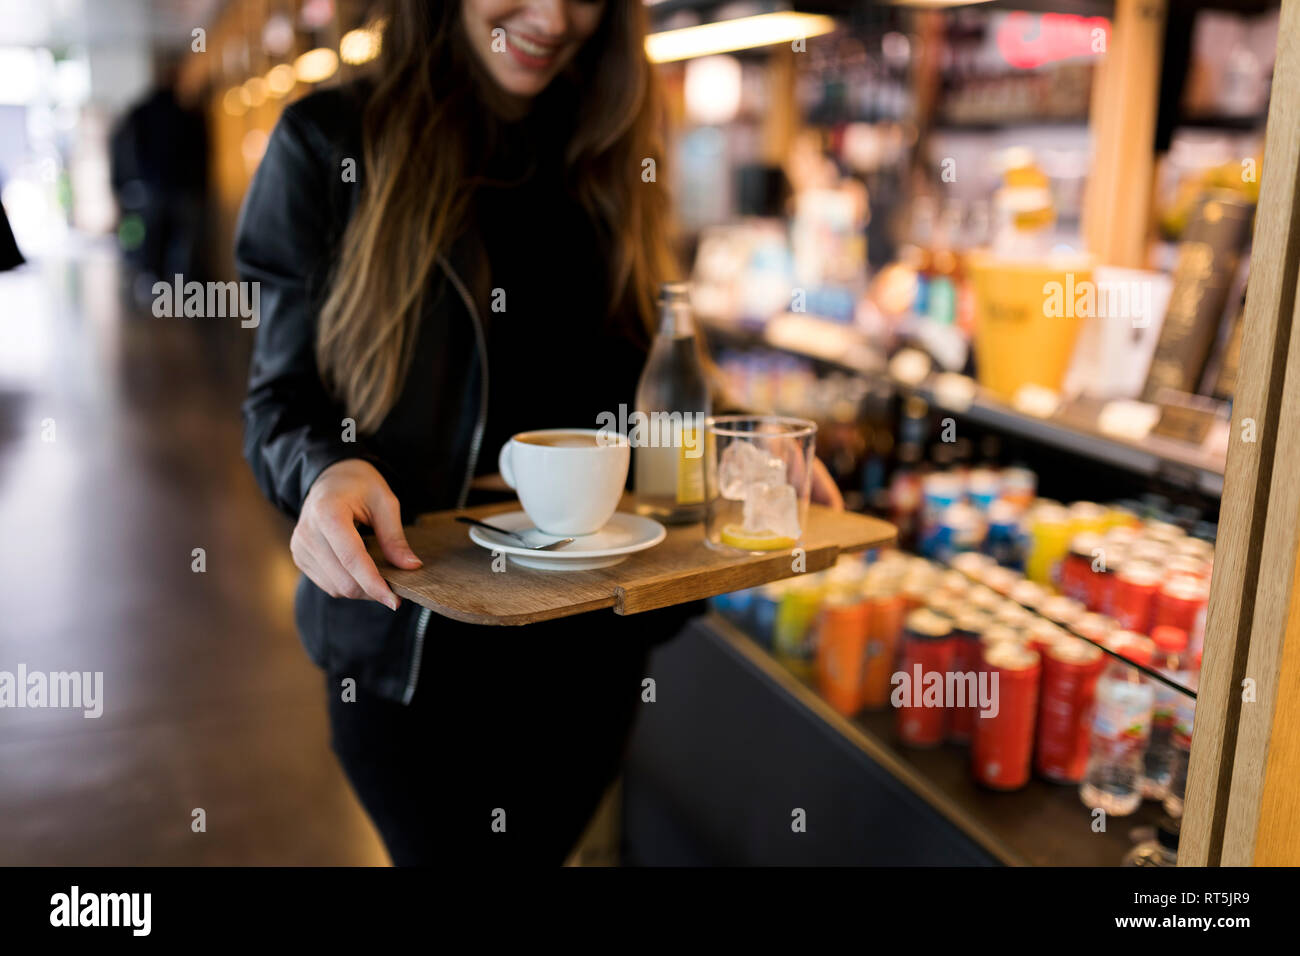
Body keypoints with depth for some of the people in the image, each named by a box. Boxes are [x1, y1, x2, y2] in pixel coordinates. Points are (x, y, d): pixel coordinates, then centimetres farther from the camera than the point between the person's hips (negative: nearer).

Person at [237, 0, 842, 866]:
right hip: (414, 639, -3)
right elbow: (284, 399, -6)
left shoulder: (608, 153, 5)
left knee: (539, 844, 20)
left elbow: (642, 387, 9)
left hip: (591, 636, 4)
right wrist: (326, 469, -28)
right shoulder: (333, 143, -7)